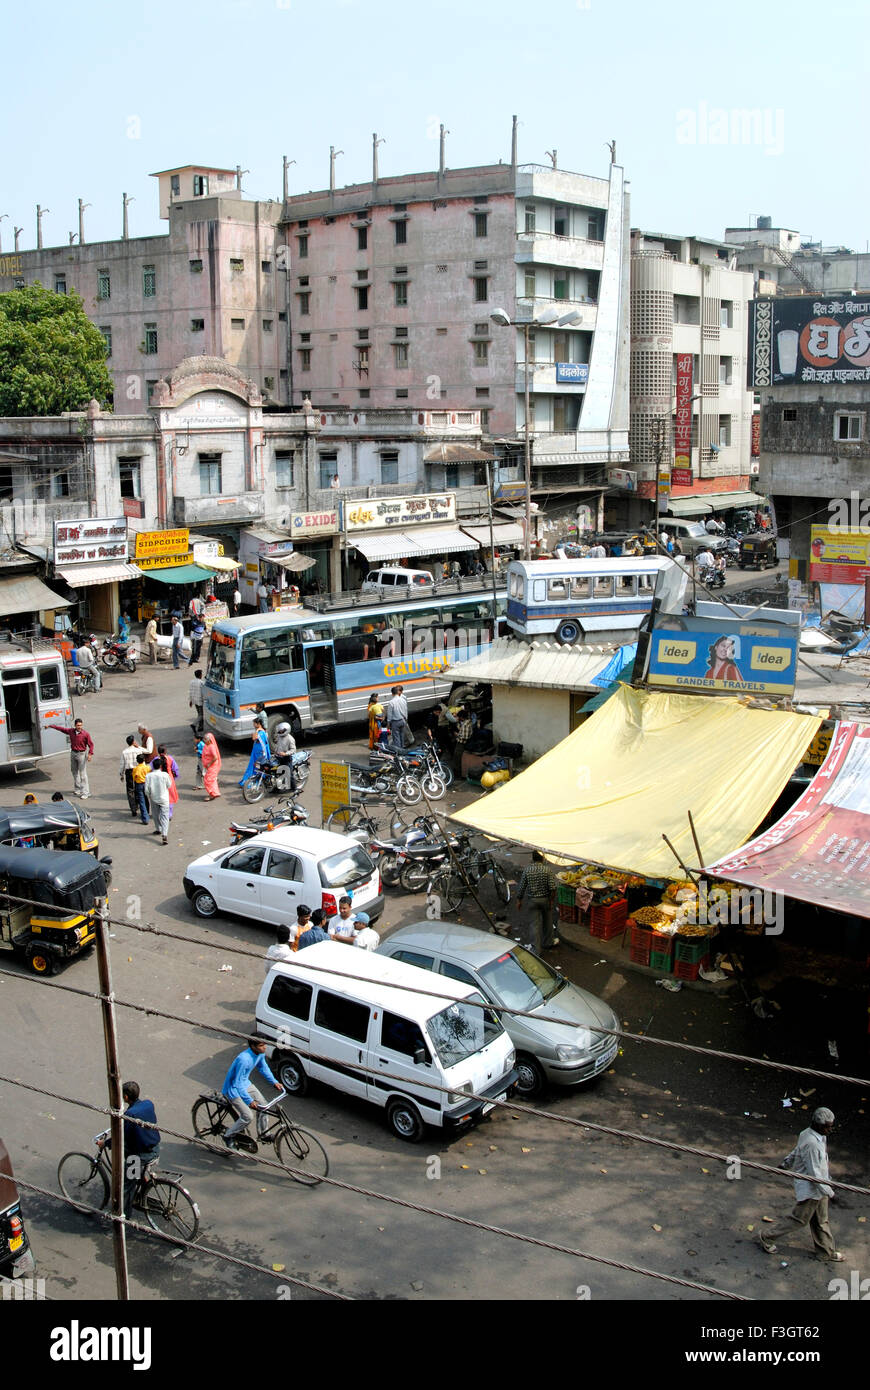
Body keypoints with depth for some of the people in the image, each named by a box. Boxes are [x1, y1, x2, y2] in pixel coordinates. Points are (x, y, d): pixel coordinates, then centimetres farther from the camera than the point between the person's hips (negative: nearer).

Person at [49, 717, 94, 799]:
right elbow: (61, 728, 12)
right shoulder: (71, 731, 0)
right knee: (74, 772, 16)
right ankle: (78, 789, 31)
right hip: (73, 753, 6)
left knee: (83, 774, -9)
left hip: (82, 754, -6)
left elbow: (91, 744, -11)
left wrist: (90, 754, -23)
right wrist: (51, 726, 20)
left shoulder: (85, 734, -14)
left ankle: (85, 793, -9)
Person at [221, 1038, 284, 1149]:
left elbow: (263, 1067, 12)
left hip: (245, 1083, 8)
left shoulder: (259, 1054, -11)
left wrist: (274, 1082, 6)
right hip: (233, 1089, -8)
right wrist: (249, 1101, -32)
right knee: (248, 1116, -13)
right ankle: (229, 1136, 8)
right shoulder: (244, 1059, -36)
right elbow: (237, 1084, -31)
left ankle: (262, 1133, 23)